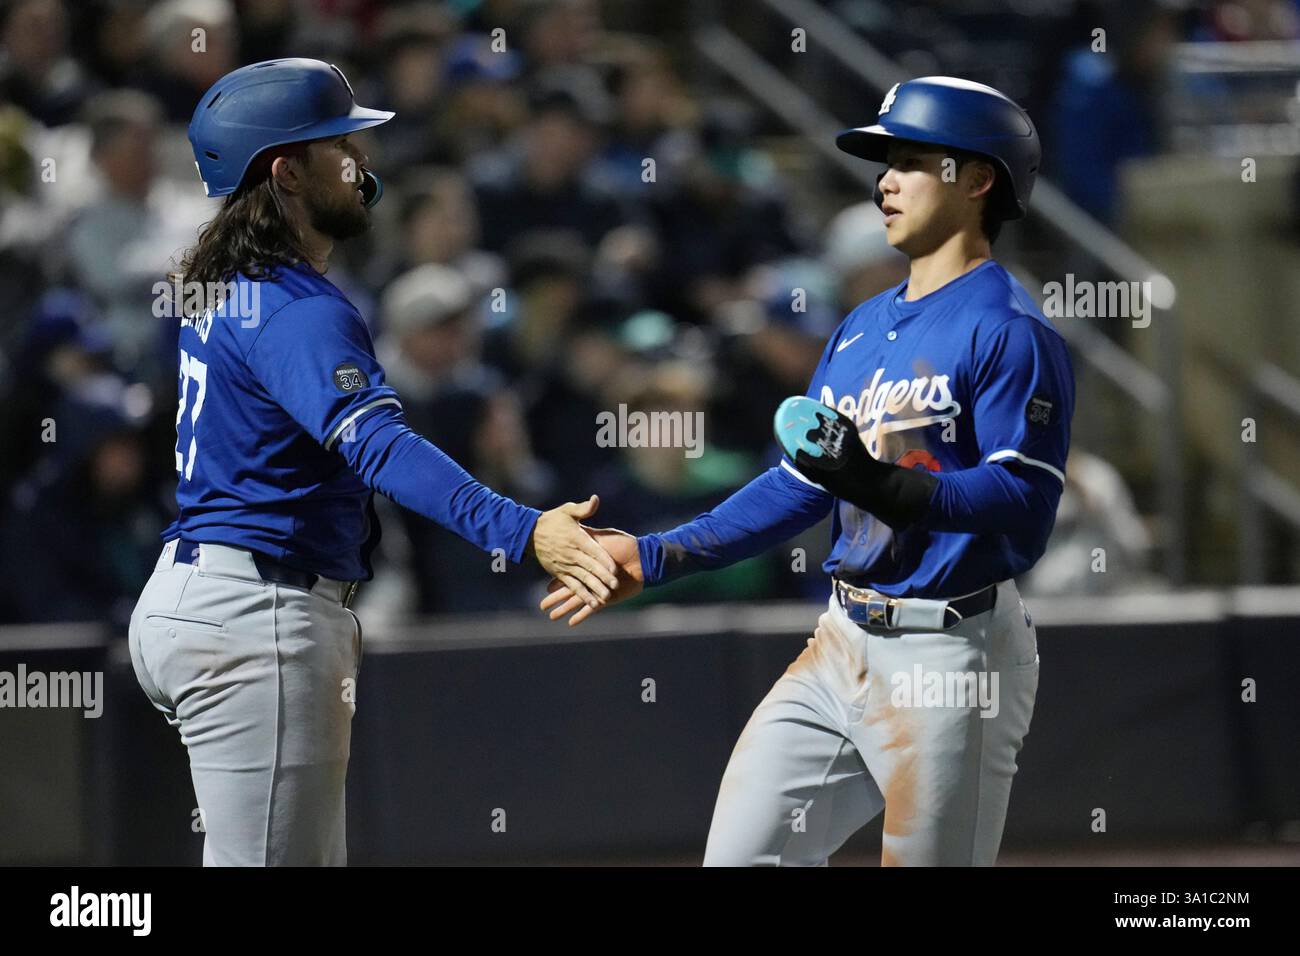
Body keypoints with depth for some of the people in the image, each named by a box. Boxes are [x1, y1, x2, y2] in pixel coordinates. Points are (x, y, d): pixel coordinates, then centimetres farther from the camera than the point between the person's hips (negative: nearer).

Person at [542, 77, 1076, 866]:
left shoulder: (1007, 331, -10)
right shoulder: (863, 328, 17)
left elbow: (1024, 508, -20)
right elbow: (802, 485, 20)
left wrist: (881, 485, -31)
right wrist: (656, 557, 15)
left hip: (953, 654, -9)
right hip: (844, 645, 9)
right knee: (742, 851, 7)